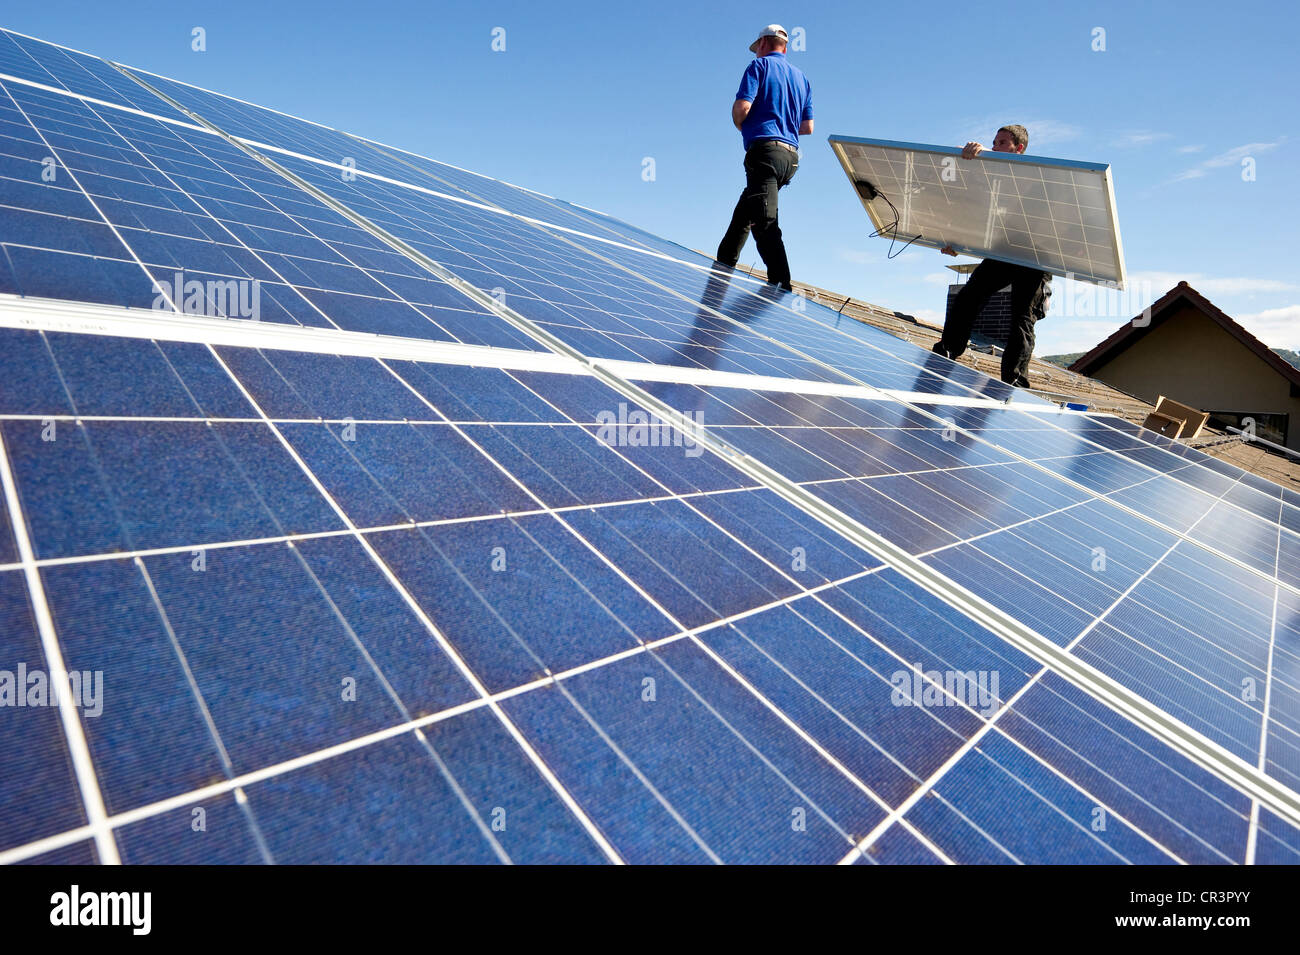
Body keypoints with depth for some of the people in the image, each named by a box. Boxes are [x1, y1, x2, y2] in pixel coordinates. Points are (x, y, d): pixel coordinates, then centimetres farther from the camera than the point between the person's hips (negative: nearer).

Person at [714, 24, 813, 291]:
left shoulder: (760, 65, 5)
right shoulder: (802, 77, 24)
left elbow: (741, 107, -9)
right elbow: (807, 127, 21)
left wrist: (742, 126, 12)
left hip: (764, 149, -8)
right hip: (791, 156, 8)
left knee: (764, 223, -21)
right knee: (743, 212, 19)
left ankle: (781, 285, -31)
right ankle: (724, 263, 25)